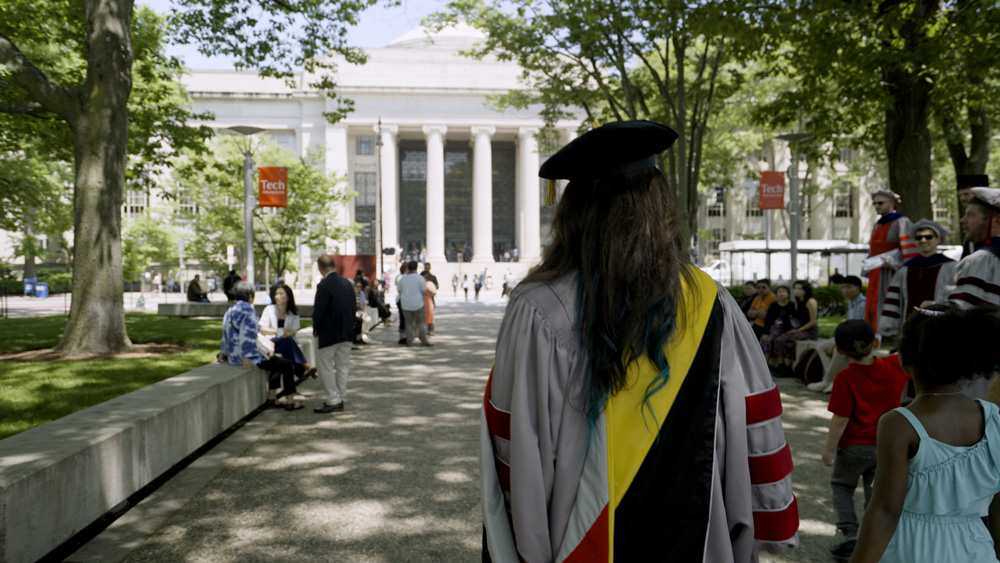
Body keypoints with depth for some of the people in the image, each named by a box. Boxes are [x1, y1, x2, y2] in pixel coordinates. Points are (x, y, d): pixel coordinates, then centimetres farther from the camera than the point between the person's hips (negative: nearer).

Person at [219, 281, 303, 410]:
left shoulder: (229, 312, 15)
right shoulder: (248, 311, -16)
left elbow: (225, 336, 25)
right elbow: (246, 337, -24)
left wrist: (223, 353, 36)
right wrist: (246, 358, -27)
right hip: (251, 356, -11)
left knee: (275, 360, 27)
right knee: (287, 365, -3)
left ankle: (271, 397, 23)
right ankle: (290, 401, -1)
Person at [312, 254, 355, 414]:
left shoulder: (324, 285, -17)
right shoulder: (348, 283, 4)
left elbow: (319, 311, -17)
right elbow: (353, 307, 8)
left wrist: (316, 329, -1)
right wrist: (349, 326, 16)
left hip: (328, 334, -7)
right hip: (347, 333, 7)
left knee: (325, 366, 4)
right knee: (343, 365, 13)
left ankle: (333, 400, 4)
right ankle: (340, 398, 19)